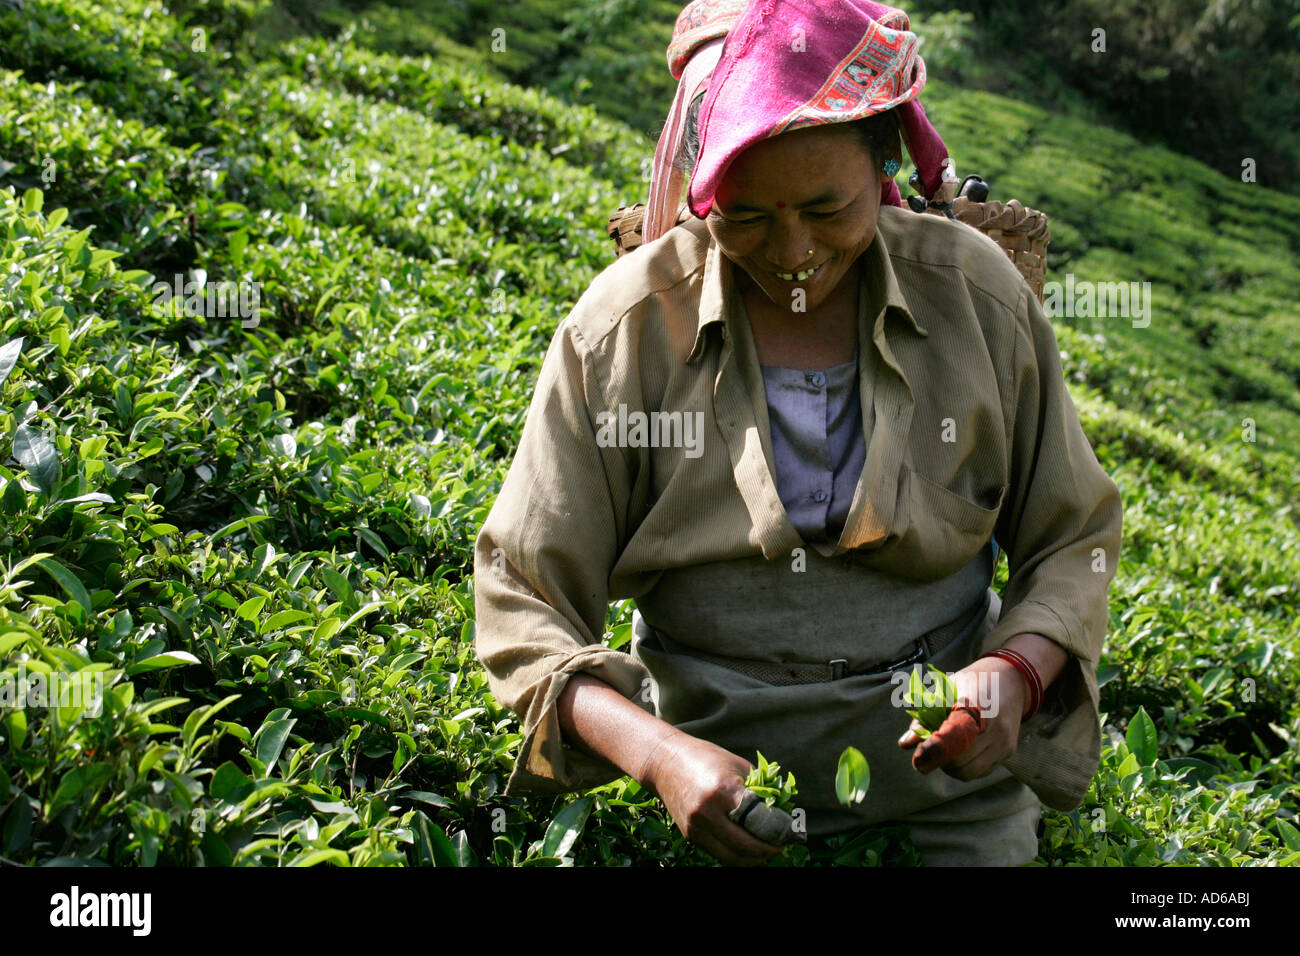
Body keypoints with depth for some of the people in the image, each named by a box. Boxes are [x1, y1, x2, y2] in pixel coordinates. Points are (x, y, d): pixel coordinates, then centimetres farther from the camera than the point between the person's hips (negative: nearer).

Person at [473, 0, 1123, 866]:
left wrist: (1018, 672, -19)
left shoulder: (977, 295, -9)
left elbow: (1075, 540, 1)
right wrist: (658, 754, -27)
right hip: (723, 783, 0)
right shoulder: (626, 325, -12)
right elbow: (522, 596, -11)